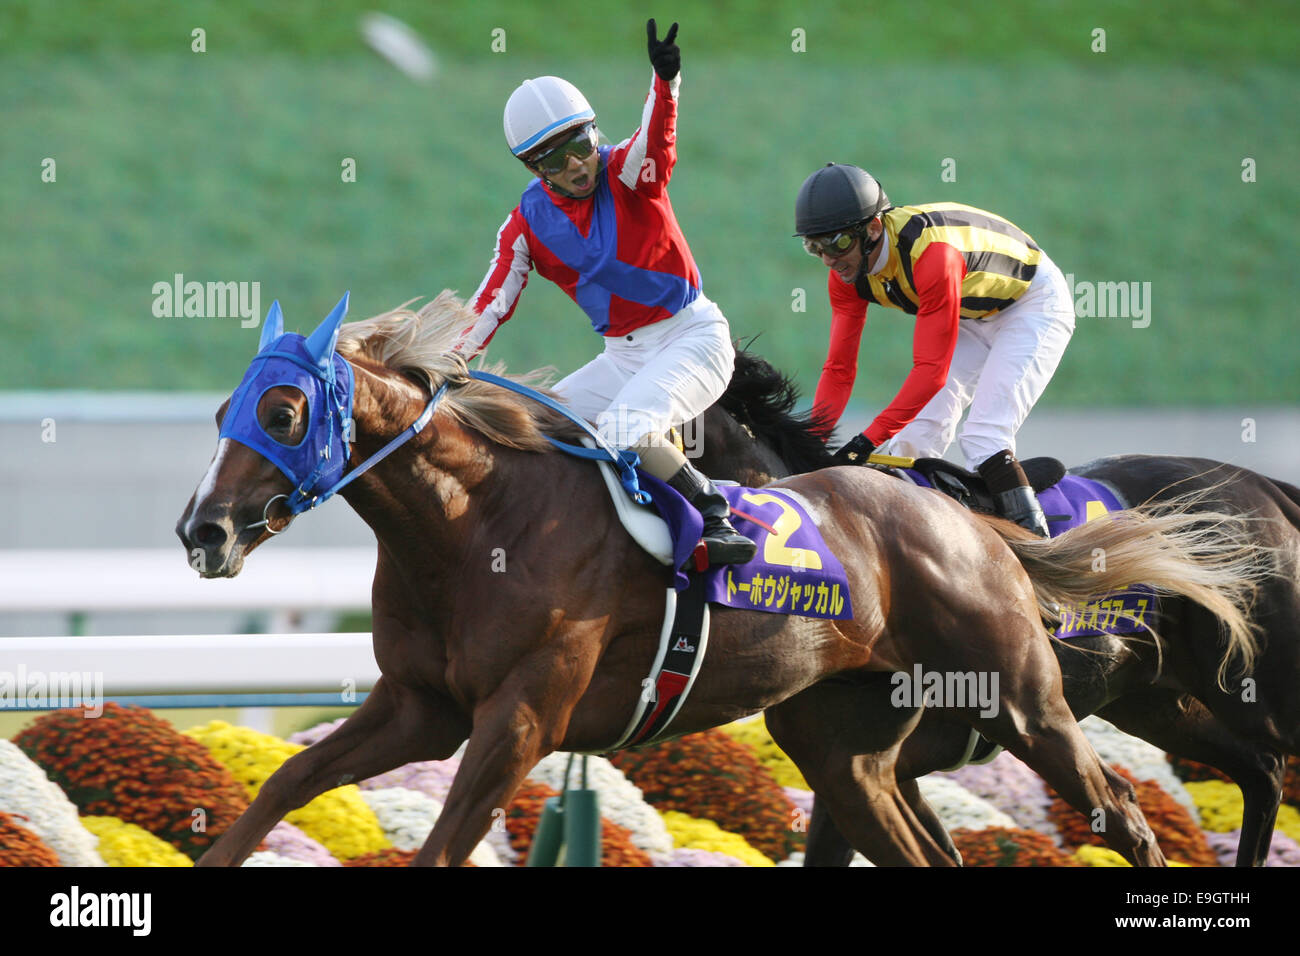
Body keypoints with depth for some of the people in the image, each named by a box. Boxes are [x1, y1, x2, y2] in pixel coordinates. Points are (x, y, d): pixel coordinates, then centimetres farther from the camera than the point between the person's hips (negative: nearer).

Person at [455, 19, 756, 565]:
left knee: (623, 430, -27)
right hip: (623, 354, 6)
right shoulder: (527, 223, 1)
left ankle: (714, 513, -16)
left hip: (693, 336, -6)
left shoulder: (627, 174, -12)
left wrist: (665, 80, -54)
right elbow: (493, 302, 3)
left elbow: (656, 140, -34)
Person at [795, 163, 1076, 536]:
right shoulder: (847, 271, -15)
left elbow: (932, 369, -38)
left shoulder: (930, 251, -39)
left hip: (1034, 301, -8)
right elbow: (839, 368, -10)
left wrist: (868, 439, -42)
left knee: (983, 439, -22)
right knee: (916, 433, -5)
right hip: (972, 317, 8)